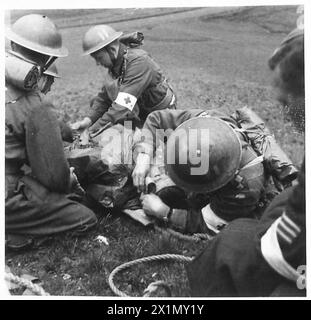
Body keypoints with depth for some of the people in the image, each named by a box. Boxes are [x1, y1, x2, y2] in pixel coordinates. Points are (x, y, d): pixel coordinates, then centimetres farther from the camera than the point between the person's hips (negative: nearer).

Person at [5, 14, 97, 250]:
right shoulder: (37, 109, -24)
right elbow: (54, 175, -18)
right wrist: (69, 182, 6)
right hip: (8, 198, -8)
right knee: (86, 220, 3)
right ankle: (13, 236, -4)